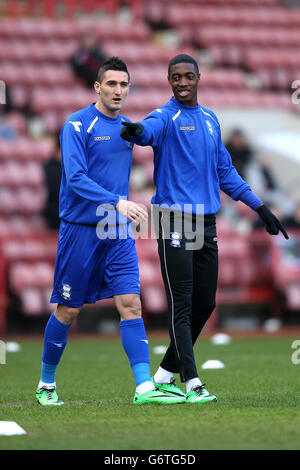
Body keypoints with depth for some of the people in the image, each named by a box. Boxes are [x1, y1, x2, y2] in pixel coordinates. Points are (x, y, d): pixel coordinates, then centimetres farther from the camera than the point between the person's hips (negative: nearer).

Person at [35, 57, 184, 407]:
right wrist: (117, 202, -29)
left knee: (130, 303, -7)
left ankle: (145, 387, -11)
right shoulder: (77, 126, -9)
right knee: (68, 311, 3)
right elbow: (75, 178, -19)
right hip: (80, 229, -5)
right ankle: (46, 384, 20)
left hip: (118, 233, 5)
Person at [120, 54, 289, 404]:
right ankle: (192, 383, -9)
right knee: (181, 305, -8)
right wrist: (135, 132, -55)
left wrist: (259, 207, 21)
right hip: (175, 221, -7)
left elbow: (225, 172, 24)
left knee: (205, 303, 8)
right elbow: (150, 130, -30)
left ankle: (165, 375, 20)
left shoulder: (210, 120, 16)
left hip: (206, 223, 7)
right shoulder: (166, 117, -5)